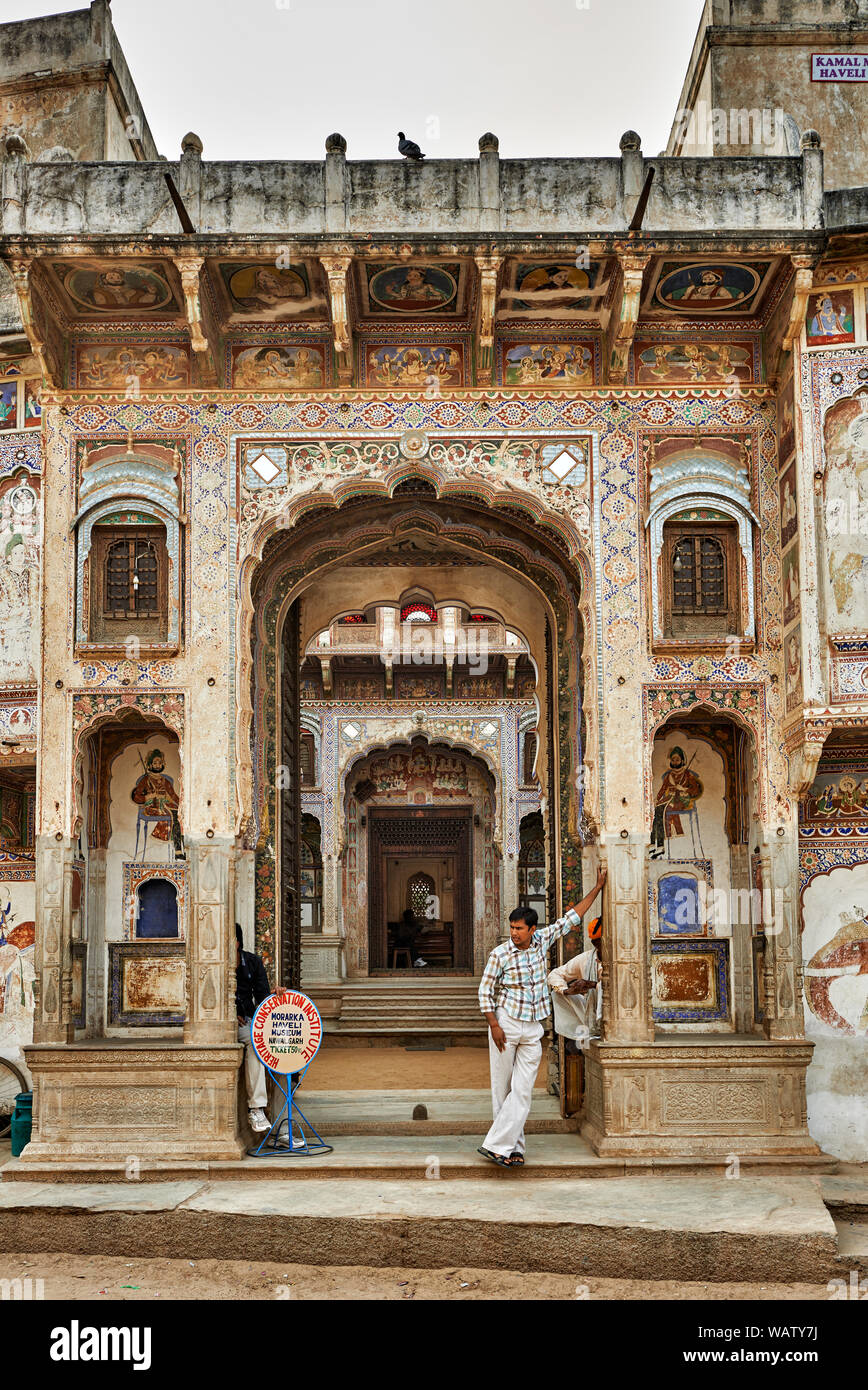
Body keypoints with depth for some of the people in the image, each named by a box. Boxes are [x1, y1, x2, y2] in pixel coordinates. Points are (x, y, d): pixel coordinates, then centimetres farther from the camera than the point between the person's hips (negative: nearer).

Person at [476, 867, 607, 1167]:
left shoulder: (542, 940, 2)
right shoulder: (500, 954, -9)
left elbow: (571, 918, 10)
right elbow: (485, 991, -4)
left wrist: (597, 887, 12)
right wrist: (494, 1025, -11)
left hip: (532, 1029, 3)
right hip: (505, 1025, -3)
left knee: (523, 1090, -5)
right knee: (502, 1088, 1)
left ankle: (496, 1145, -4)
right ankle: (514, 1147, 9)